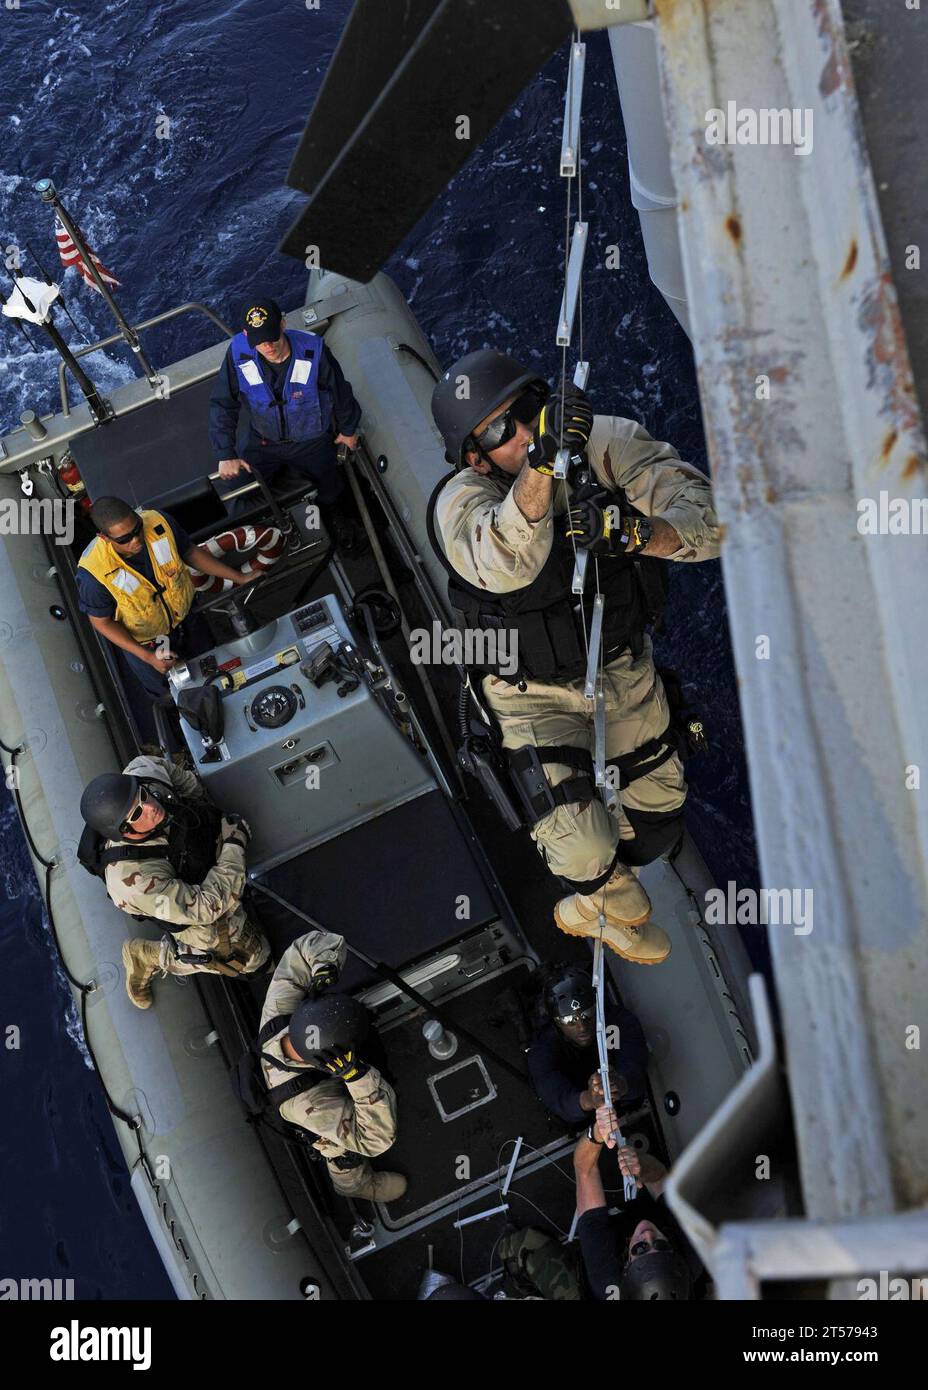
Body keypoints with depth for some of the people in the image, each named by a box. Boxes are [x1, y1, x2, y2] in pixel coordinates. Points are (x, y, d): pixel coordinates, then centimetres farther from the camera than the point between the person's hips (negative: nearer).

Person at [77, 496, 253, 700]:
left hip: (187, 619, 3)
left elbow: (191, 552, -10)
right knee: (166, 692, 26)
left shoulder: (159, 523, -31)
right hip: (142, 642, -3)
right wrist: (147, 657, -27)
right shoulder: (93, 574, -39)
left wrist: (239, 578, -9)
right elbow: (102, 622, -21)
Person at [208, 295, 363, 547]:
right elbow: (222, 405, -11)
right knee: (239, 505, -11)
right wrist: (226, 455, -15)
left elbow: (341, 393, -7)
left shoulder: (313, 351, -27)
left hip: (312, 442, -1)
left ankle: (341, 518, 50)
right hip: (264, 441, 1)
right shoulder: (239, 354, -23)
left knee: (331, 496, 8)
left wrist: (348, 430, 8)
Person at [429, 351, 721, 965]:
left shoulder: (607, 443, -21)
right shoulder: (462, 500, -28)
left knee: (659, 822, 17)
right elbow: (506, 566, -52)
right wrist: (539, 463, -66)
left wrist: (636, 534, -48)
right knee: (582, 849, -19)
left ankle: (589, 908, 51)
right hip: (537, 694, -3)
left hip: (626, 666, 4)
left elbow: (710, 519, -27)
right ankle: (622, 909, 20)